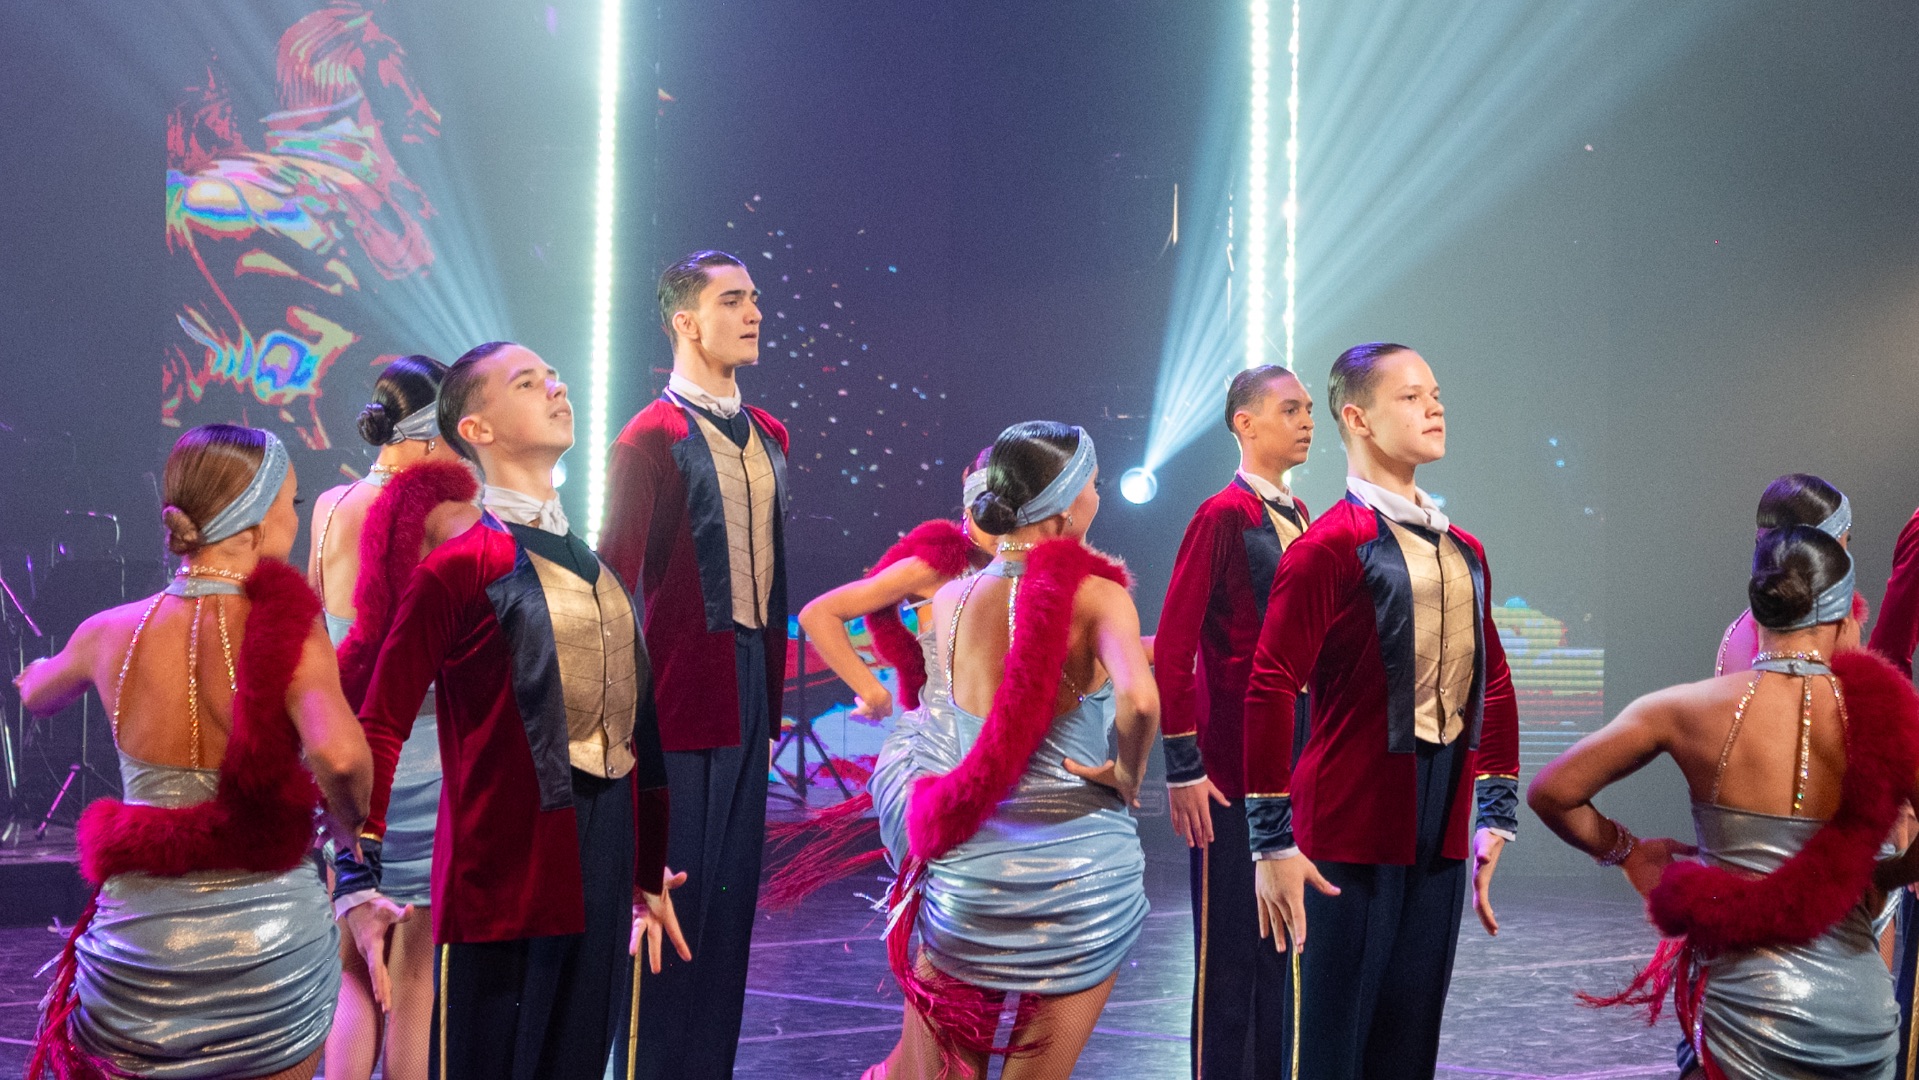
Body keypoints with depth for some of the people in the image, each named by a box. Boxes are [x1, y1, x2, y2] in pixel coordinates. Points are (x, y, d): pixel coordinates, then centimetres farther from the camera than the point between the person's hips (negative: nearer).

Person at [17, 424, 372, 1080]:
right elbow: (339, 754, -33)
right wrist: (347, 823, -11)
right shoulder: (287, 631, -16)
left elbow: (36, 693, 21)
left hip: (135, 945, 2)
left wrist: (39, 673, 46)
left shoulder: (111, 633, -2)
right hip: (269, 947, -2)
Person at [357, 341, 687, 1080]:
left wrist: (649, 879, 19)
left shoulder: (595, 567, 12)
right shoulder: (462, 565, -10)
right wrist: (358, 883, -19)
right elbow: (380, 726, -13)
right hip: (502, 883, -7)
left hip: (601, 886, 7)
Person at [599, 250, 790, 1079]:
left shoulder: (766, 435, 14)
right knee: (680, 883, -1)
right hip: (683, 690, -7)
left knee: (733, 885, 13)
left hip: (749, 687, 7)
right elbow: (617, 577, -11)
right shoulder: (652, 437, -9)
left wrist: (774, 682, 12)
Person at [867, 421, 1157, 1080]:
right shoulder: (1095, 594, -13)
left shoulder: (952, 597, 3)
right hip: (1073, 872, -3)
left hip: (955, 872, 3)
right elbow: (1138, 699, -29)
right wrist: (1128, 775, -13)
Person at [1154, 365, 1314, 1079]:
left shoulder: (1299, 518, 12)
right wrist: (1183, 770, -17)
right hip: (1234, 774, -7)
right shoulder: (1221, 516, -11)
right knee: (1228, 949, 1)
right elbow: (1171, 651, -15)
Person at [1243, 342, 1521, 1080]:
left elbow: (1494, 687, 20)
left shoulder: (1464, 551, 13)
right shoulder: (1330, 545, -9)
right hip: (1352, 831, -7)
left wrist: (1495, 819, 16)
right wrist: (1273, 845, -15)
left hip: (1441, 836, 7)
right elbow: (1270, 692, -14)